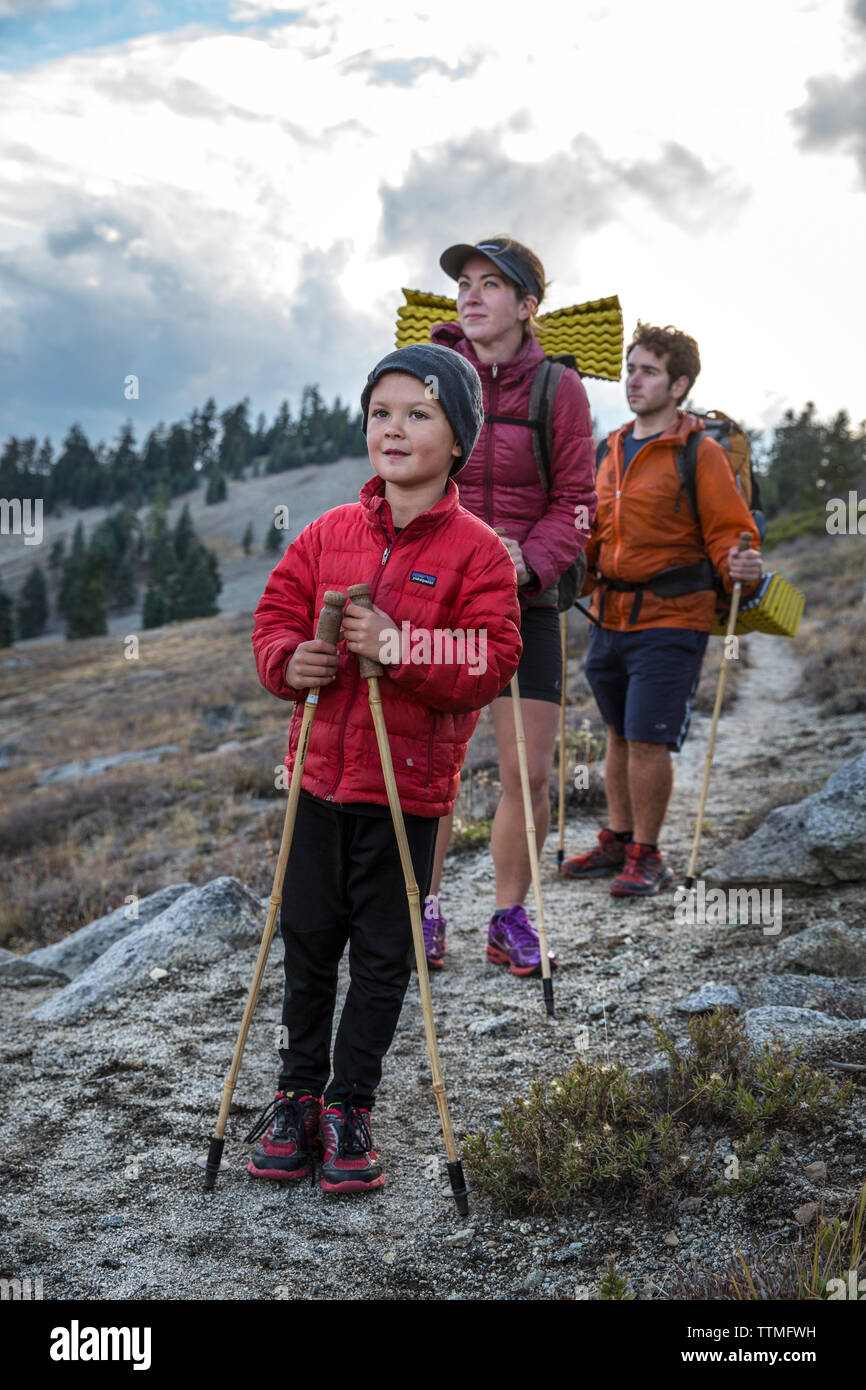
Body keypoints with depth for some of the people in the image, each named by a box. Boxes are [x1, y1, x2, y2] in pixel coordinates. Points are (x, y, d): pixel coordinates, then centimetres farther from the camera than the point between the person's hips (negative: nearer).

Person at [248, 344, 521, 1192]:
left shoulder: (476, 550, -7)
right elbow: (277, 612, 9)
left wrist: (398, 646, -26)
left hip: (409, 783, -3)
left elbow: (492, 661, -13)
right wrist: (288, 660, -13)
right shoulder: (330, 533, 5)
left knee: (382, 954, 7)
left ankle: (350, 1108, 23)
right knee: (307, 941, 13)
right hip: (322, 770, 4)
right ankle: (297, 1097, 29)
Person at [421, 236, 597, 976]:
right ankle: (425, 910, 19)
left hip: (526, 601, 0)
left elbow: (575, 503, 0)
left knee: (530, 774, 1)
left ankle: (511, 919, 19)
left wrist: (528, 561, -17)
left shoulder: (559, 388, -2)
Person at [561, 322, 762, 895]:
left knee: (648, 740, -7)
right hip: (610, 616, 7)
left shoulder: (701, 454, -8)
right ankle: (617, 840, 28)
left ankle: (646, 855, 7)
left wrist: (741, 568, -31)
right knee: (620, 734, 16)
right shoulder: (611, 451, 13)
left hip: (670, 618, -7)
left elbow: (728, 531, -11)